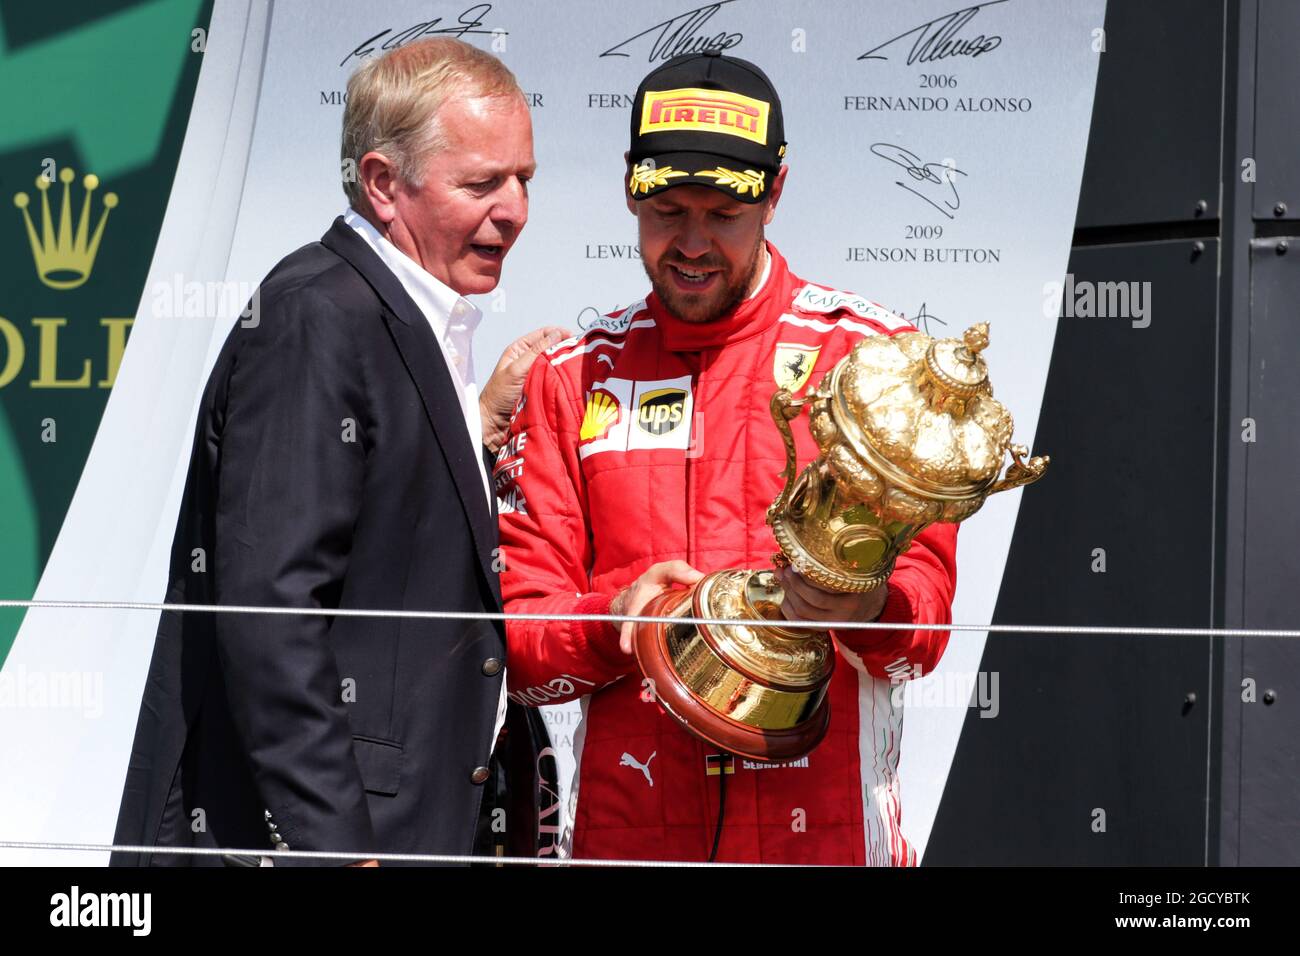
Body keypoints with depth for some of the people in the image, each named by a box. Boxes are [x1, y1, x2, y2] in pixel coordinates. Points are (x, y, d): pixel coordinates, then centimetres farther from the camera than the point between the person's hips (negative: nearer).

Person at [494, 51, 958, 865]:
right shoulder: (574, 378, 7)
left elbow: (925, 616, -4)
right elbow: (517, 647, 3)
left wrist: (866, 608, -25)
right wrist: (620, 616, -16)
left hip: (827, 832, -1)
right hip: (625, 829, 1)